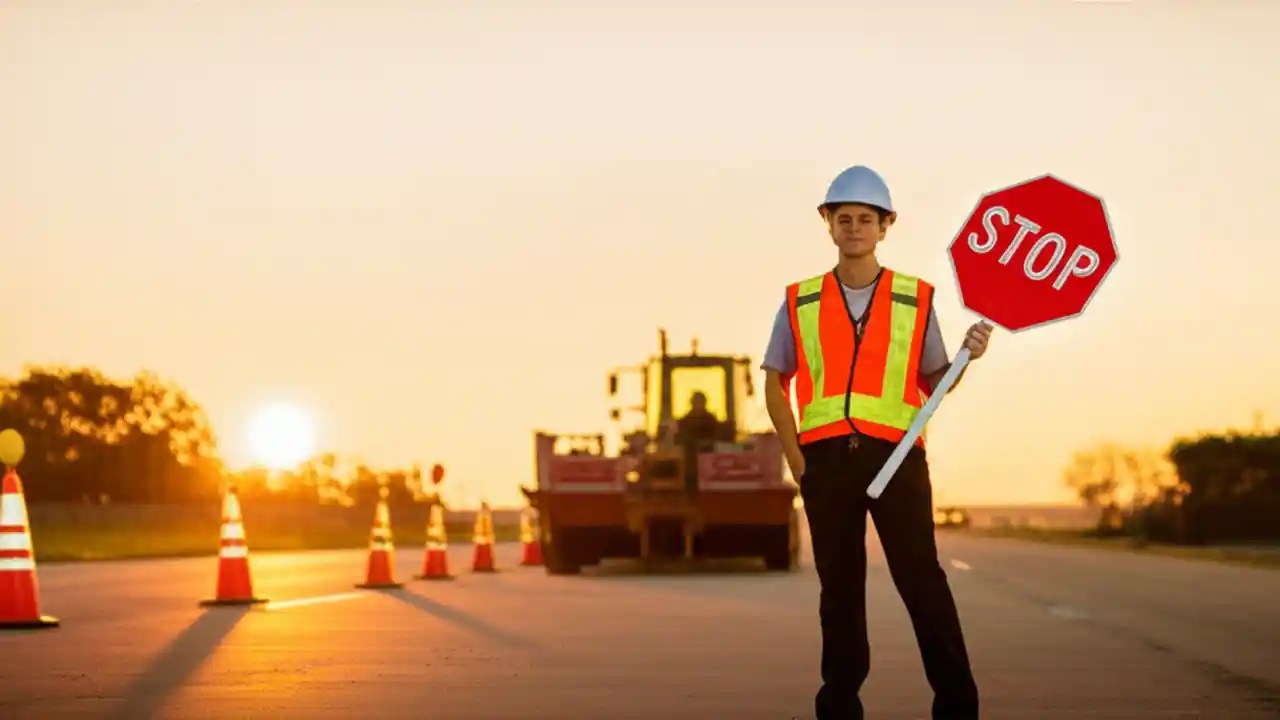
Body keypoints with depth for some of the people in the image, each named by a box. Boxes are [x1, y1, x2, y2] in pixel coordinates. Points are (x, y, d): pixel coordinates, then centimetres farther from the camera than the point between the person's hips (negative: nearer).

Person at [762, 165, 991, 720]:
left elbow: (934, 382, 10)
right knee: (839, 584, 8)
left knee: (921, 576, -7)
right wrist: (794, 454, 3)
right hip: (825, 457, 2)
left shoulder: (916, 300, 8)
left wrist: (966, 357, -10)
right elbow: (775, 383, 12)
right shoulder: (800, 302, 10)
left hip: (896, 453, -2)